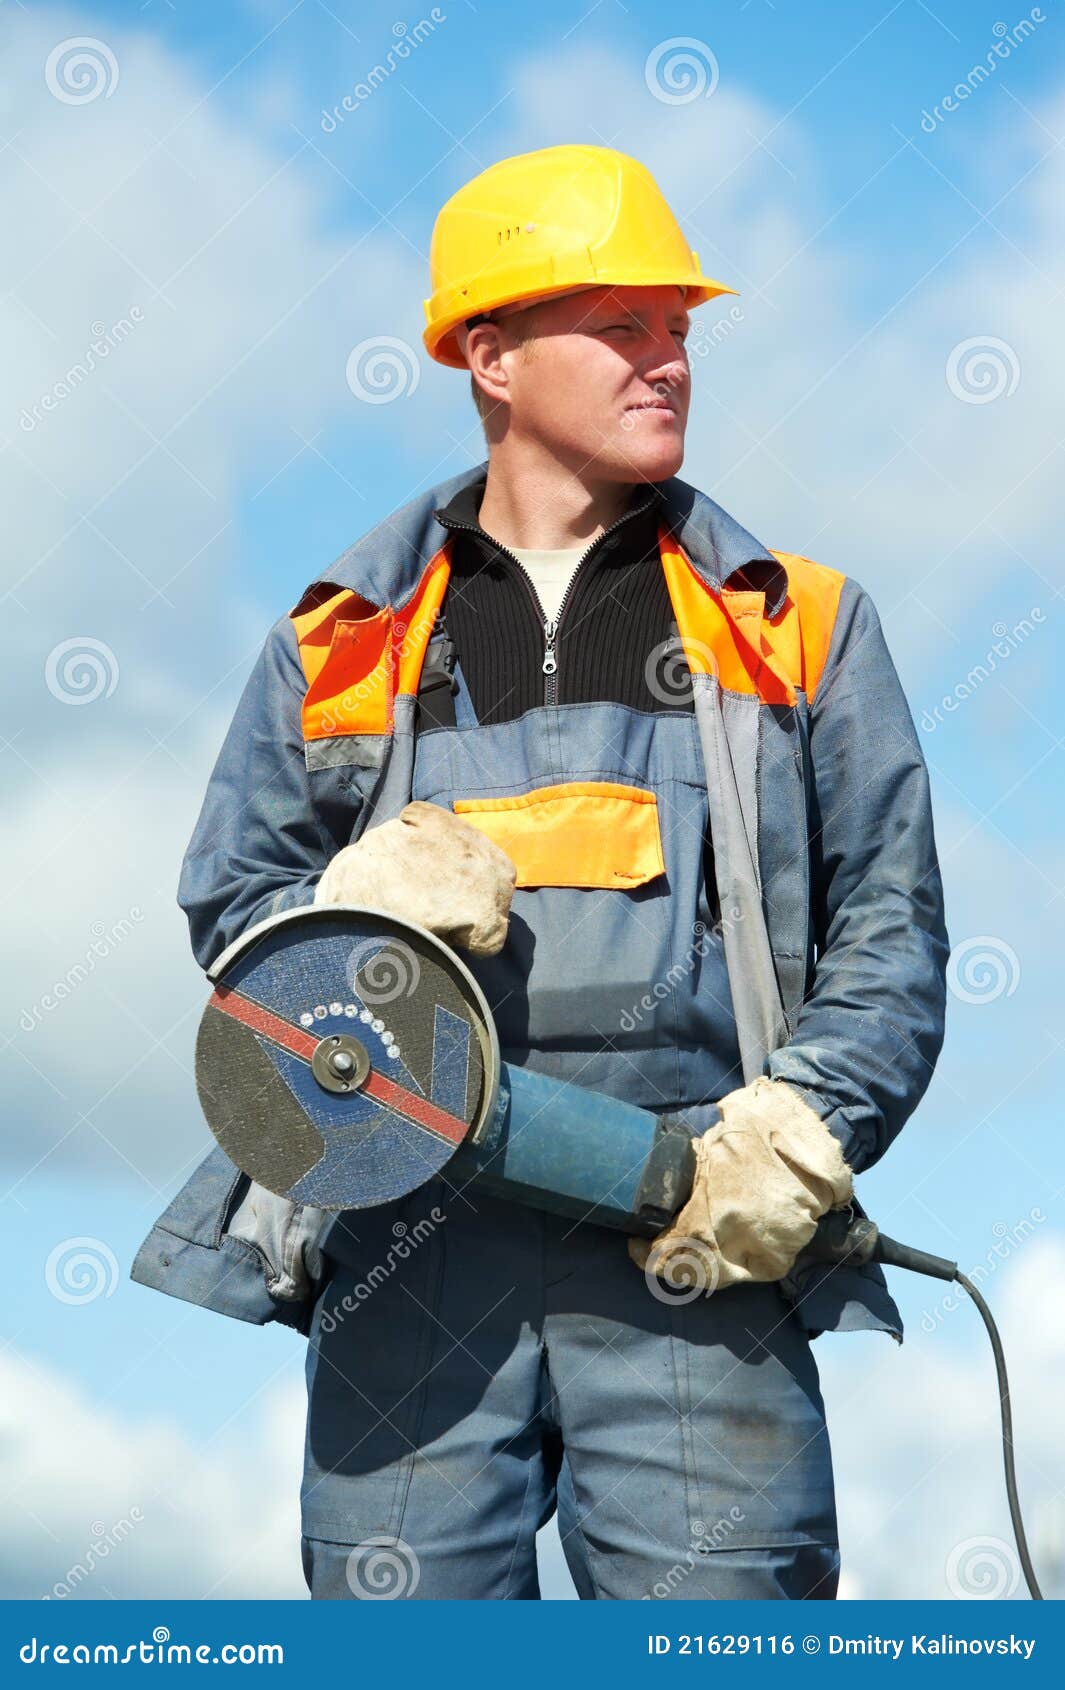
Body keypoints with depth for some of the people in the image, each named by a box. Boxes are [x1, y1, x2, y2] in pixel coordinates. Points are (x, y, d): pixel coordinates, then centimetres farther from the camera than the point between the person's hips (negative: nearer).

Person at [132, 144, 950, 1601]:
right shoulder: (345, 640, 18)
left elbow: (890, 928, 12)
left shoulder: (797, 626, 17)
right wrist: (354, 913, -5)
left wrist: (800, 1129, -5)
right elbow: (229, 901, 18)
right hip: (411, 1235, 1)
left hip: (698, 1247, -1)